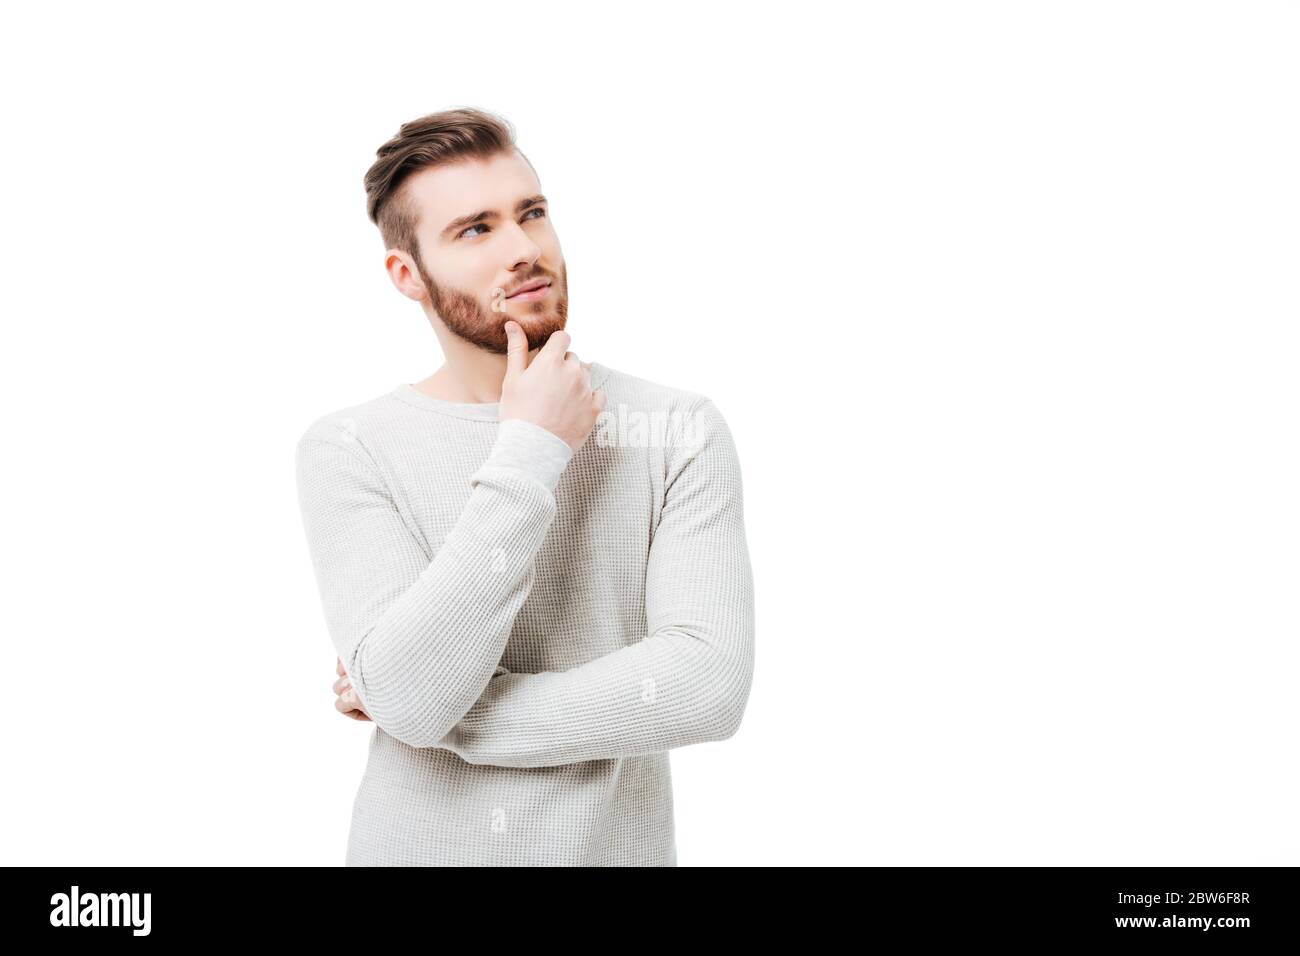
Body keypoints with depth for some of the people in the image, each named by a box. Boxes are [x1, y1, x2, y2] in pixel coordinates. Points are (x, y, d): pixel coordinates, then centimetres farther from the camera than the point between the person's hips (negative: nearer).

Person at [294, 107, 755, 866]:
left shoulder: (681, 431, -12)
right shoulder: (348, 451, -11)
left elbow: (710, 688, -21)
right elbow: (411, 697, -23)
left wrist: (450, 709, -19)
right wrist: (531, 453, -23)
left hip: (616, 848, 0)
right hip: (413, 848, 0)